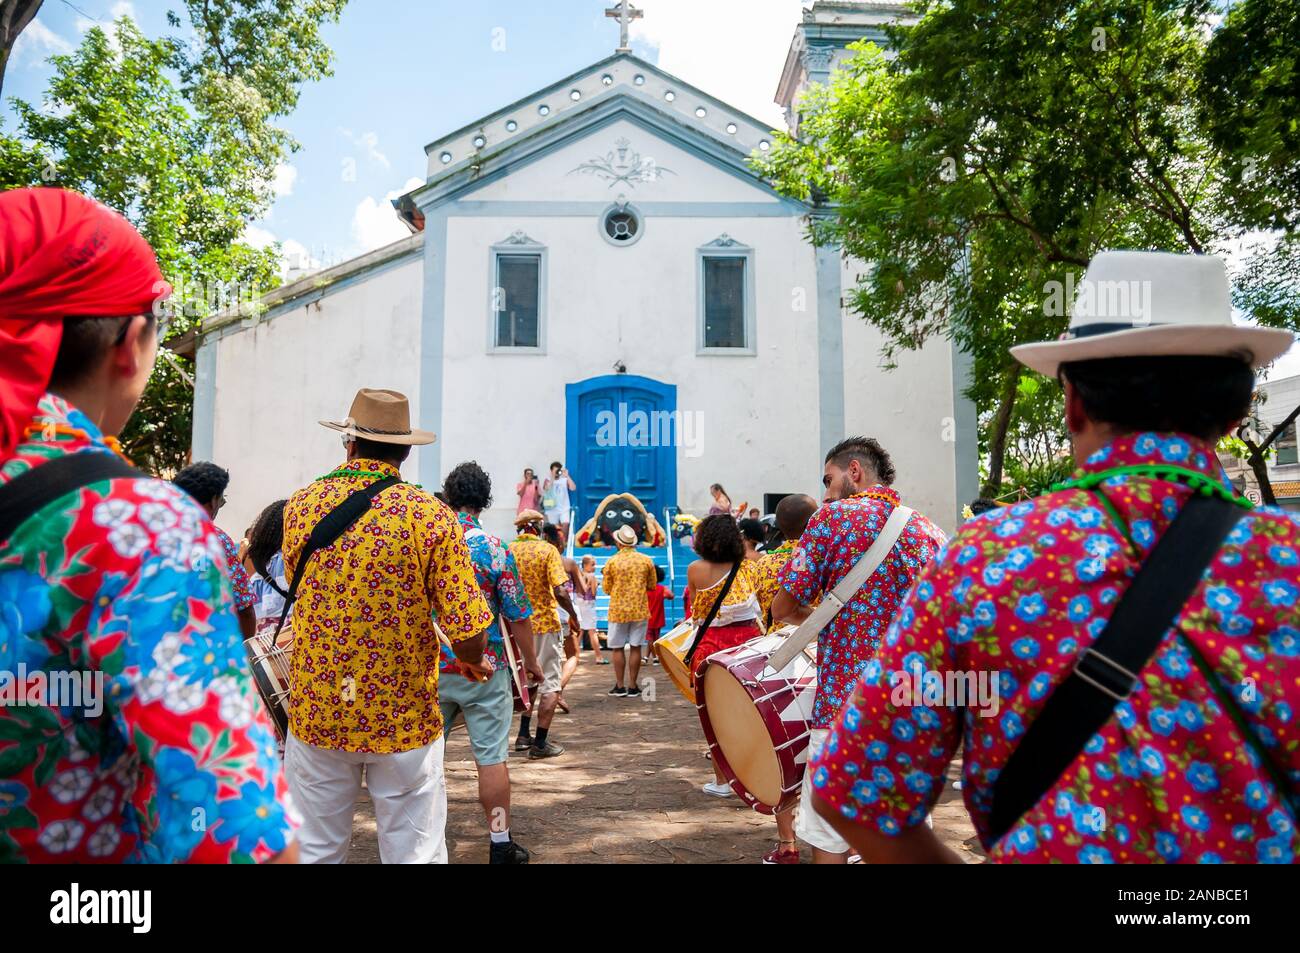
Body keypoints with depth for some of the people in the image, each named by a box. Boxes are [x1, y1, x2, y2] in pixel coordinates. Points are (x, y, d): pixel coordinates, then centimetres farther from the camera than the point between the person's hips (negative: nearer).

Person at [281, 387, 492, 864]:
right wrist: (470, 662, 6)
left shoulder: (300, 505, -1)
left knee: (315, 850, 17)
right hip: (404, 718, -3)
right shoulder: (431, 515, -12)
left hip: (316, 713, 3)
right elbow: (468, 628, -15)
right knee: (414, 852, 10)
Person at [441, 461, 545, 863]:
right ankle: (500, 845, 13)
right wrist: (530, 660, 4)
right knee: (491, 757, 5)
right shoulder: (494, 549, -12)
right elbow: (518, 617, -9)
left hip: (431, 667, 3)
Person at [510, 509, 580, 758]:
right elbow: (560, 592, -19)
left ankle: (523, 735, 25)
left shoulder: (508, 551, 1)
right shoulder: (547, 550, -11)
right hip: (544, 624, -5)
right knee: (550, 684, 5)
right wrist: (573, 616, -3)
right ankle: (540, 744, 5)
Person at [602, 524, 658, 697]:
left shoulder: (612, 561, -6)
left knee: (617, 648, 7)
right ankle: (632, 686, 10)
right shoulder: (646, 560, -1)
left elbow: (606, 588, 0)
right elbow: (652, 585, 8)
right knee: (635, 648, 6)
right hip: (640, 610, 2)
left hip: (618, 610, -2)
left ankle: (620, 686, 9)